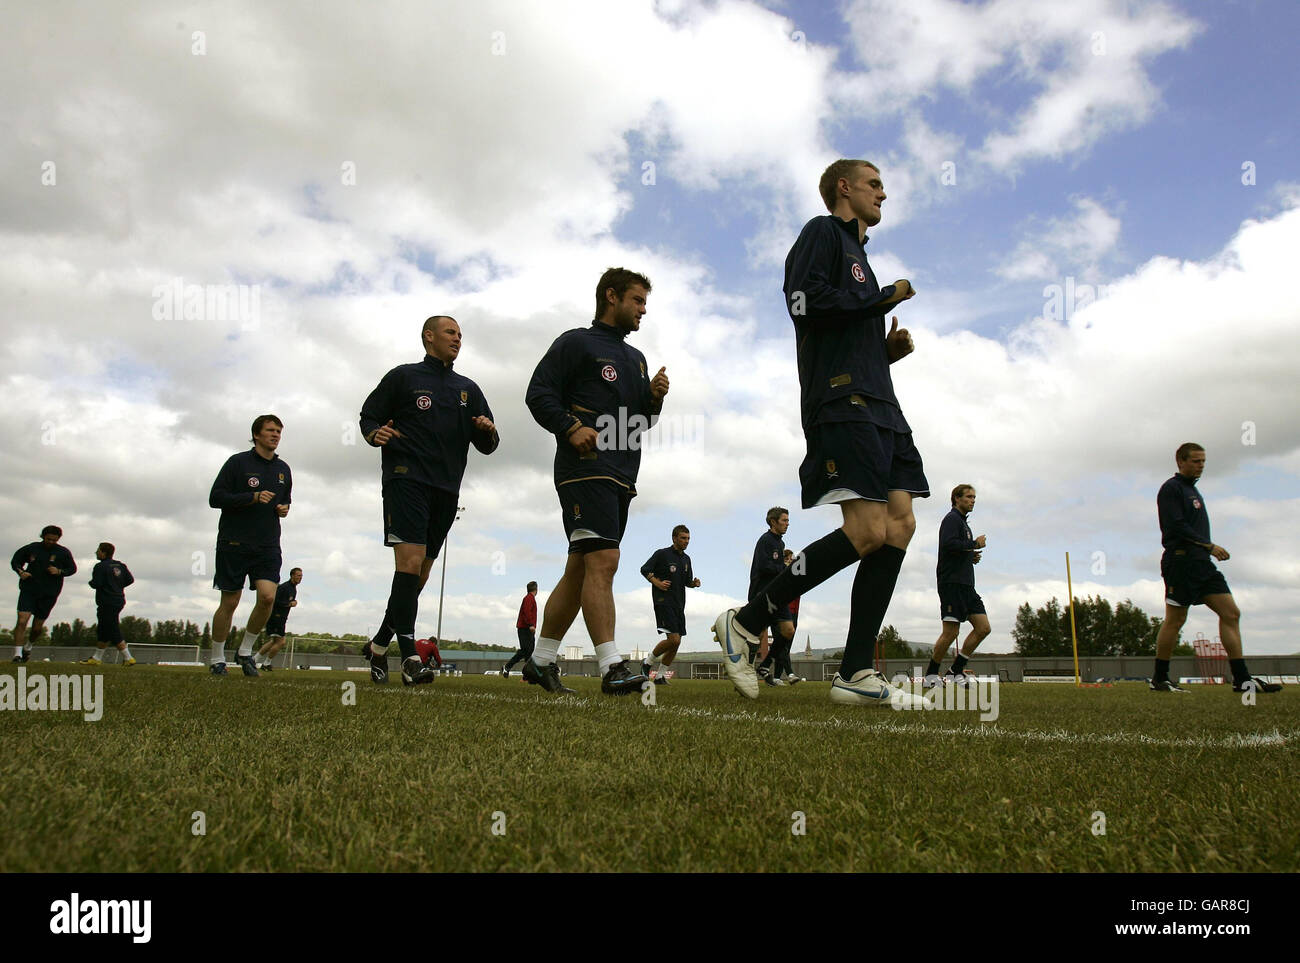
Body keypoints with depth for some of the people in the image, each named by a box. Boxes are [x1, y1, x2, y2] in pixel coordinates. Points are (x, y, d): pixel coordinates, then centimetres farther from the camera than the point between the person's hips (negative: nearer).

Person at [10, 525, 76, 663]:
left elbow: (72, 569, 8)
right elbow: (15, 561, 14)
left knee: (37, 628, 7)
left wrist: (59, 571, -11)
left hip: (49, 594, 0)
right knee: (22, 620, -16)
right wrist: (20, 571, -6)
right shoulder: (32, 548, 2)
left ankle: (28, 647, 36)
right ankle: (17, 654, -12)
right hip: (28, 590, 0)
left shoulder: (63, 553, 1)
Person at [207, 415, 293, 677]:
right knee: (229, 602, 1)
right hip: (234, 543, -4)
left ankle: (245, 651, 6)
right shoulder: (238, 462, -2)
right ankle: (217, 660, 17)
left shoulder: (283, 469, 14)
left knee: (268, 596, -13)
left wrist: (284, 507, 5)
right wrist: (253, 497, -18)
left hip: (268, 545, 4)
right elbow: (215, 498, -7)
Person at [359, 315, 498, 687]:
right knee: (410, 562, -19)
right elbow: (369, 416, 9)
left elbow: (487, 446, 19)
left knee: (420, 573, 7)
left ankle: (379, 645, 22)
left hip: (447, 489, 5)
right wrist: (375, 434, -13)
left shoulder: (469, 389, 20)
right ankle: (409, 657, -20)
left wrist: (488, 432, -5)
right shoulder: (403, 376, 10)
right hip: (406, 479, -5)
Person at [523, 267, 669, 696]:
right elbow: (538, 393, -5)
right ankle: (612, 668, -21)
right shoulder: (576, 342, 3)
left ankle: (540, 660, 16)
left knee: (581, 569, 8)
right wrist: (571, 428, -19)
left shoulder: (635, 358, 26)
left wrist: (654, 397, 6)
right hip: (585, 469, -8)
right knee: (603, 560, -19)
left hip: (621, 476, 8)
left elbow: (641, 421, 27)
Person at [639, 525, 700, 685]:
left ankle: (660, 676, 15)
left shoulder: (686, 559, 17)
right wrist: (657, 583, -15)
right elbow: (644, 570, -2)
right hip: (663, 601, -8)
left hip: (679, 604, 8)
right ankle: (648, 663, 1)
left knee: (675, 643, 4)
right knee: (673, 639, -19)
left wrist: (694, 583, 2)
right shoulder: (662, 554, -3)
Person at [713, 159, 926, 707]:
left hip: (878, 403, 10)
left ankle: (856, 674, -4)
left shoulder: (857, 254, 32)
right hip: (841, 401, -10)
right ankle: (744, 622, -9)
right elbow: (805, 301, -15)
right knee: (869, 530, -19)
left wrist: (887, 349, 12)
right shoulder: (823, 232, 5)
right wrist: (888, 296, -6)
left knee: (901, 523, -4)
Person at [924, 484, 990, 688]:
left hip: (966, 585, 10)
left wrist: (971, 557, 12)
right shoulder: (952, 518, -4)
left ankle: (955, 671, 7)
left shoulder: (963, 522, 26)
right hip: (952, 582, -10)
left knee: (983, 628, 2)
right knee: (950, 632, -11)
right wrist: (975, 544, -11)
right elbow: (948, 544, -22)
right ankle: (930, 676, 0)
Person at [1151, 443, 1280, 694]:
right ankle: (1159, 679, 4)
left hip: (1201, 563, 9)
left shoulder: (1192, 490, 23)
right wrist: (1210, 546, -17)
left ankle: (1242, 680, -1)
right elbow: (1176, 526, -16)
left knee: (1231, 613, 0)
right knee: (1175, 619, -5)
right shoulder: (1171, 489, -5)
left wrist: (1209, 550, 14)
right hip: (1181, 560, -9)